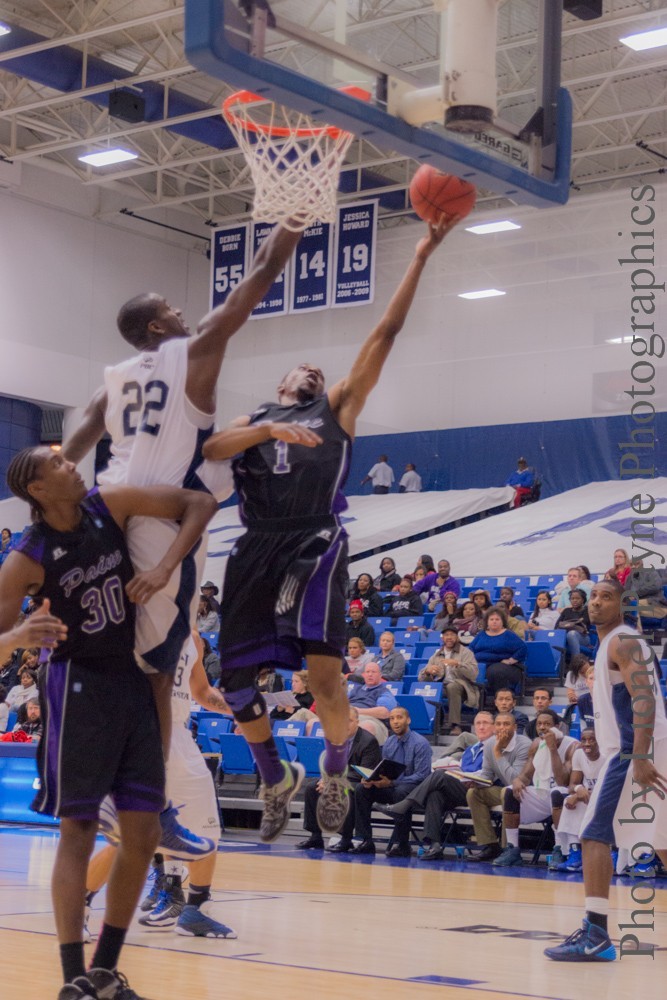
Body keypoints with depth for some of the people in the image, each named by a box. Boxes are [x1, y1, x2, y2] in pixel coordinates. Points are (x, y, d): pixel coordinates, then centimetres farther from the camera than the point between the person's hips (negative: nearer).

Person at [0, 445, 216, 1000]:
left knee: (144, 834, 4)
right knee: (79, 832, -7)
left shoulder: (110, 506, -6)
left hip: (133, 679, 5)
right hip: (77, 684, -5)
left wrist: (164, 569, -15)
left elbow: (199, 503, -2)